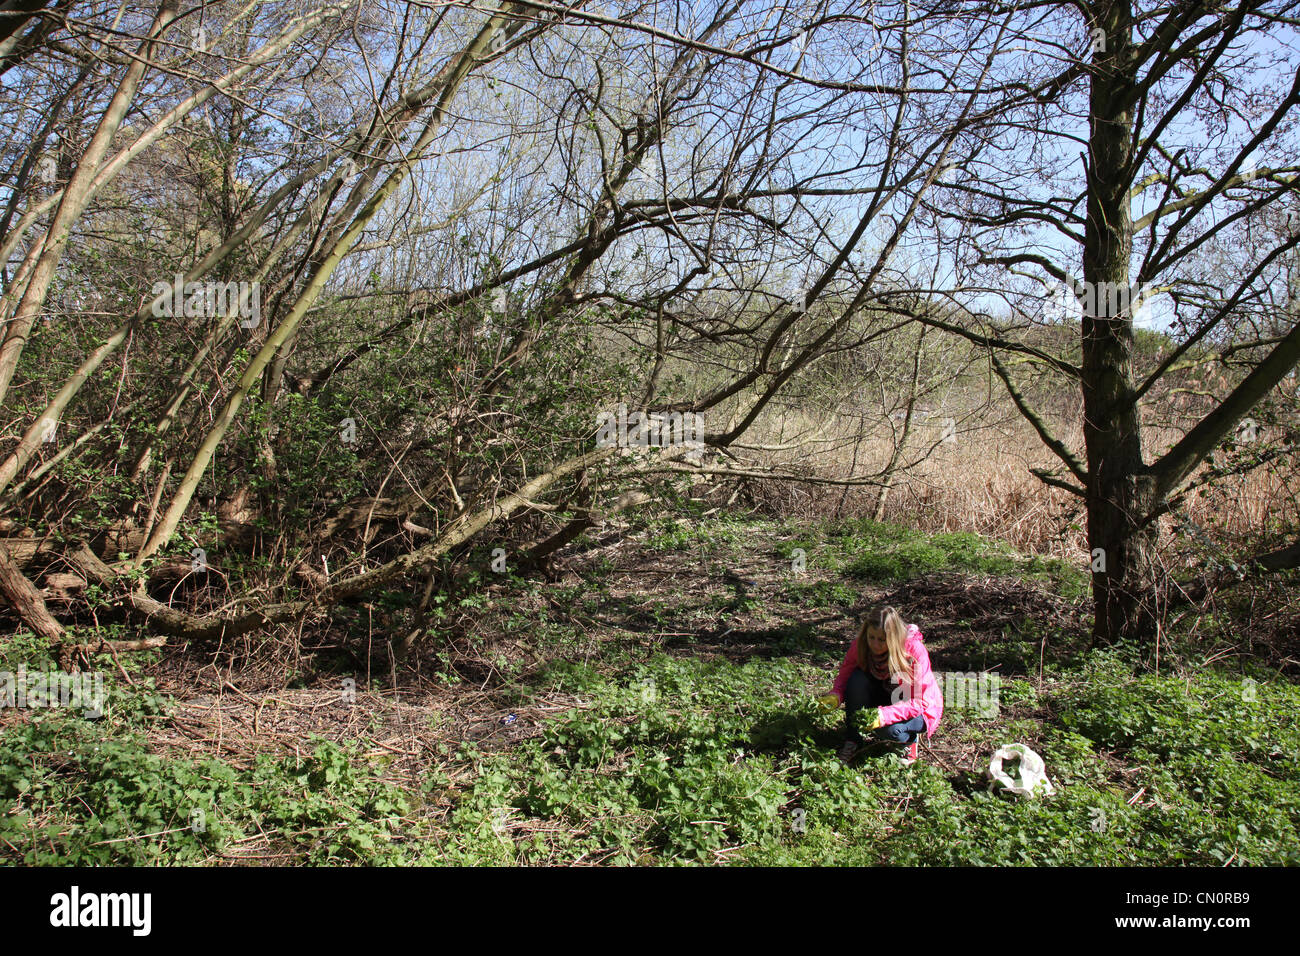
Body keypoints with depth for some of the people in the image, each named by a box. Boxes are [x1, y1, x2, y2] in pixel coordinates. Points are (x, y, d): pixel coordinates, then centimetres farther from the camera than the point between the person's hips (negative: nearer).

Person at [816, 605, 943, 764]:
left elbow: (920, 701, -29)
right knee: (858, 679, -25)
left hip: (919, 709, -4)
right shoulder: (860, 646, -19)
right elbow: (844, 677, -7)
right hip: (886, 699, 4)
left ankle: (910, 739, 4)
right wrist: (835, 696, -31)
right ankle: (852, 741, -12)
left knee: (890, 730, -34)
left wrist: (884, 715, -42)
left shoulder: (914, 650, -29)